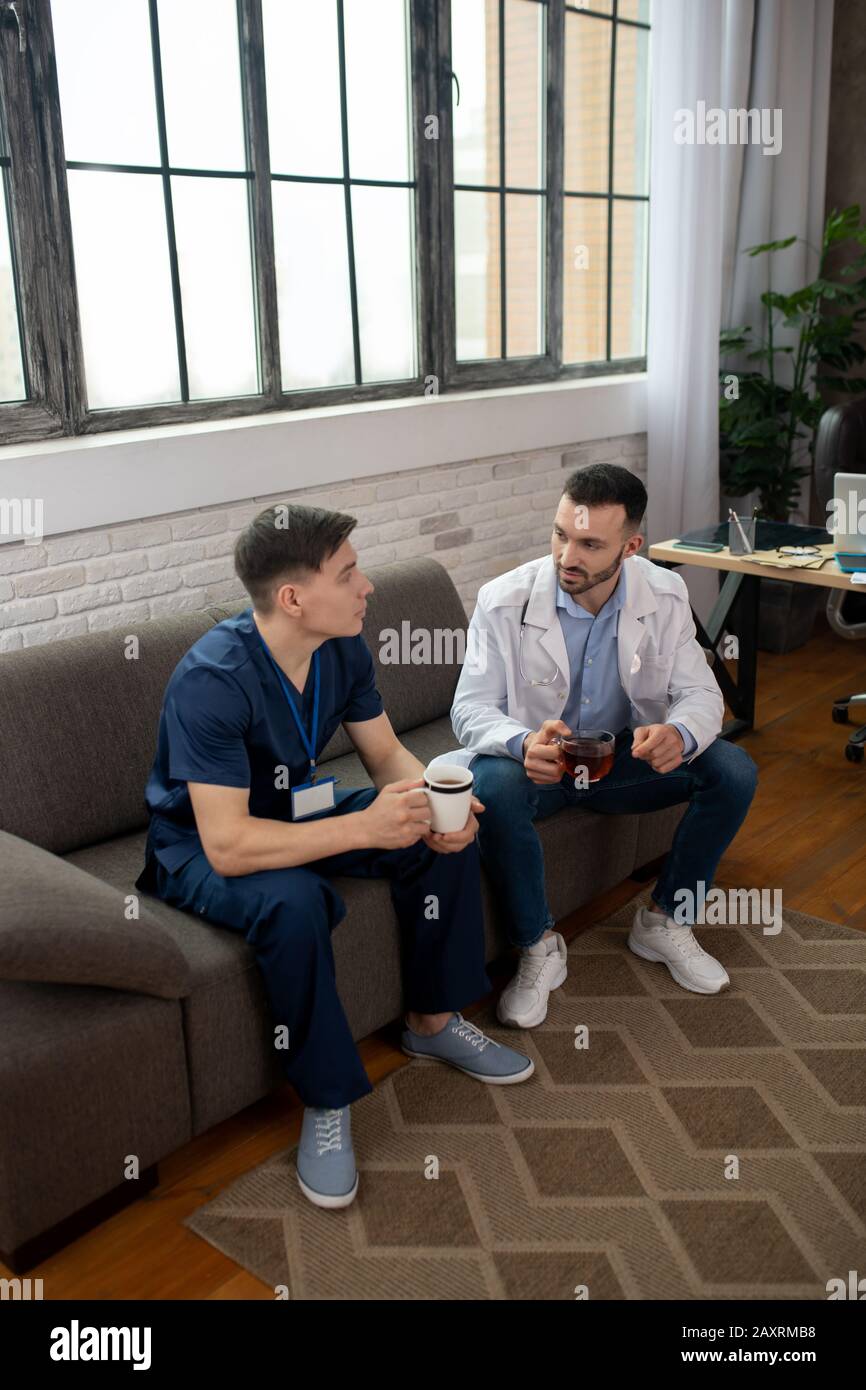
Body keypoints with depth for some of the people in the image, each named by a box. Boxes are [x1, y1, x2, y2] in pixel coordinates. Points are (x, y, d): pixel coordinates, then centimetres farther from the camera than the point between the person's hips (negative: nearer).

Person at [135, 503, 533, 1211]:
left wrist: (434, 803, -22)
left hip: (297, 811, 7)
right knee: (292, 903, -38)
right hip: (201, 846, -7)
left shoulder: (343, 649, -10)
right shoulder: (212, 680, -33)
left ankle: (434, 1019, 8)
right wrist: (365, 828, -39)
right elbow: (229, 846, -36)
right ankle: (327, 1102, -17)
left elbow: (388, 753, 0)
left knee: (448, 837, -9)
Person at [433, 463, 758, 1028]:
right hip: (534, 762, -3)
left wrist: (680, 735, -34)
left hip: (625, 757, 3)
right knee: (494, 788, -37)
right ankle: (539, 949, -13)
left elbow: (699, 692, -8)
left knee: (734, 771, -18)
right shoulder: (504, 601, -18)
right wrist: (523, 742, -41)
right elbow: (471, 707, -17)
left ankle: (664, 922, 3)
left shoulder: (665, 595, -9)